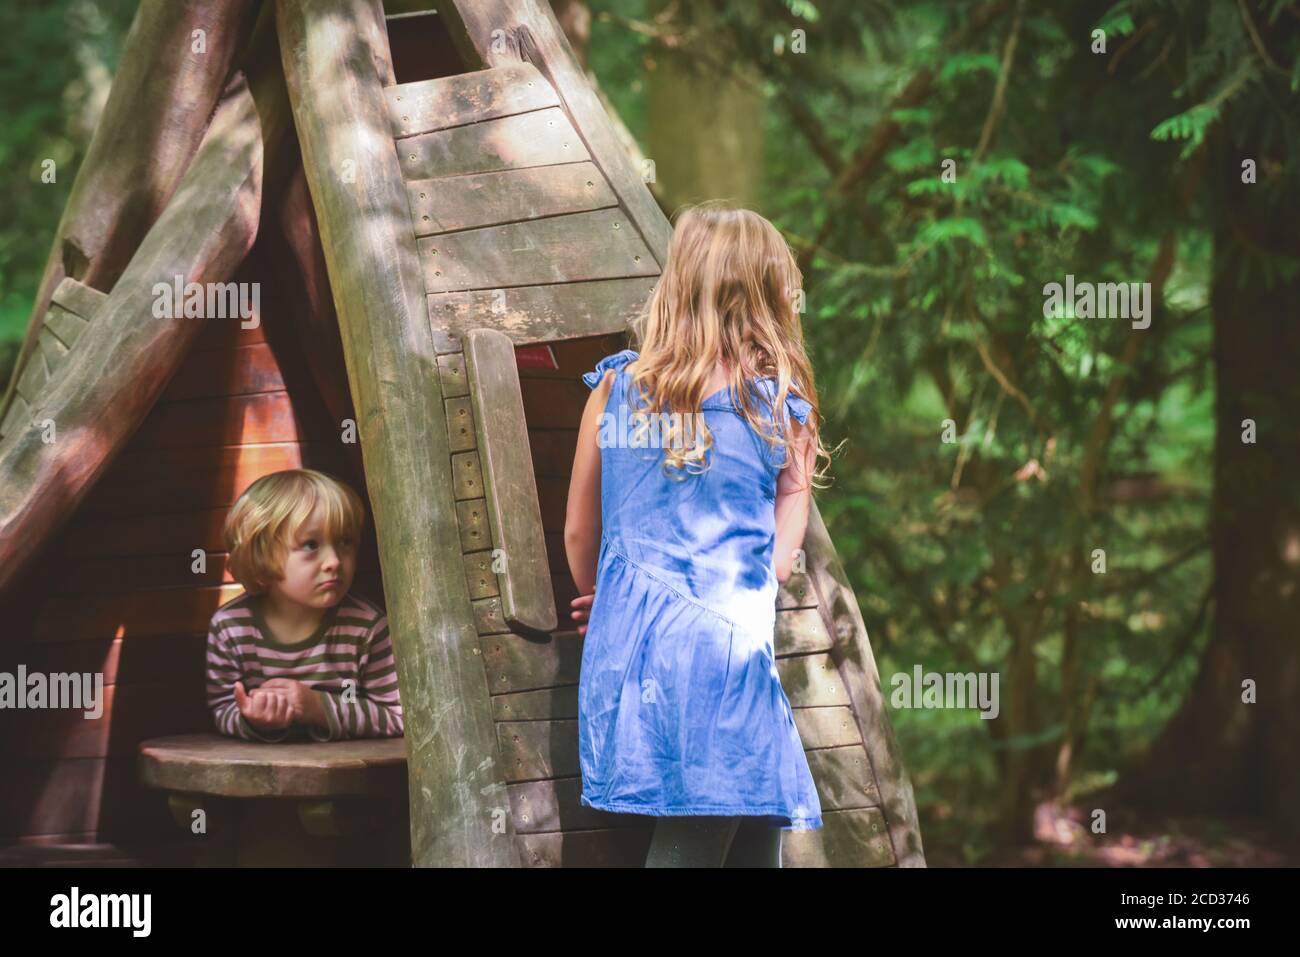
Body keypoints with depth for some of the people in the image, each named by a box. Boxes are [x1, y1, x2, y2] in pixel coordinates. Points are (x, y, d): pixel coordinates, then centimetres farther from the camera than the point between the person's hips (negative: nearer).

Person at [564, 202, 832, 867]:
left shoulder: (614, 387, 9)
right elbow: (781, 557, 6)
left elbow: (579, 531, 13)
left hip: (625, 659, 4)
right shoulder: (782, 405, 4)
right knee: (751, 848, -2)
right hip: (726, 653, -4)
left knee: (679, 842, 9)